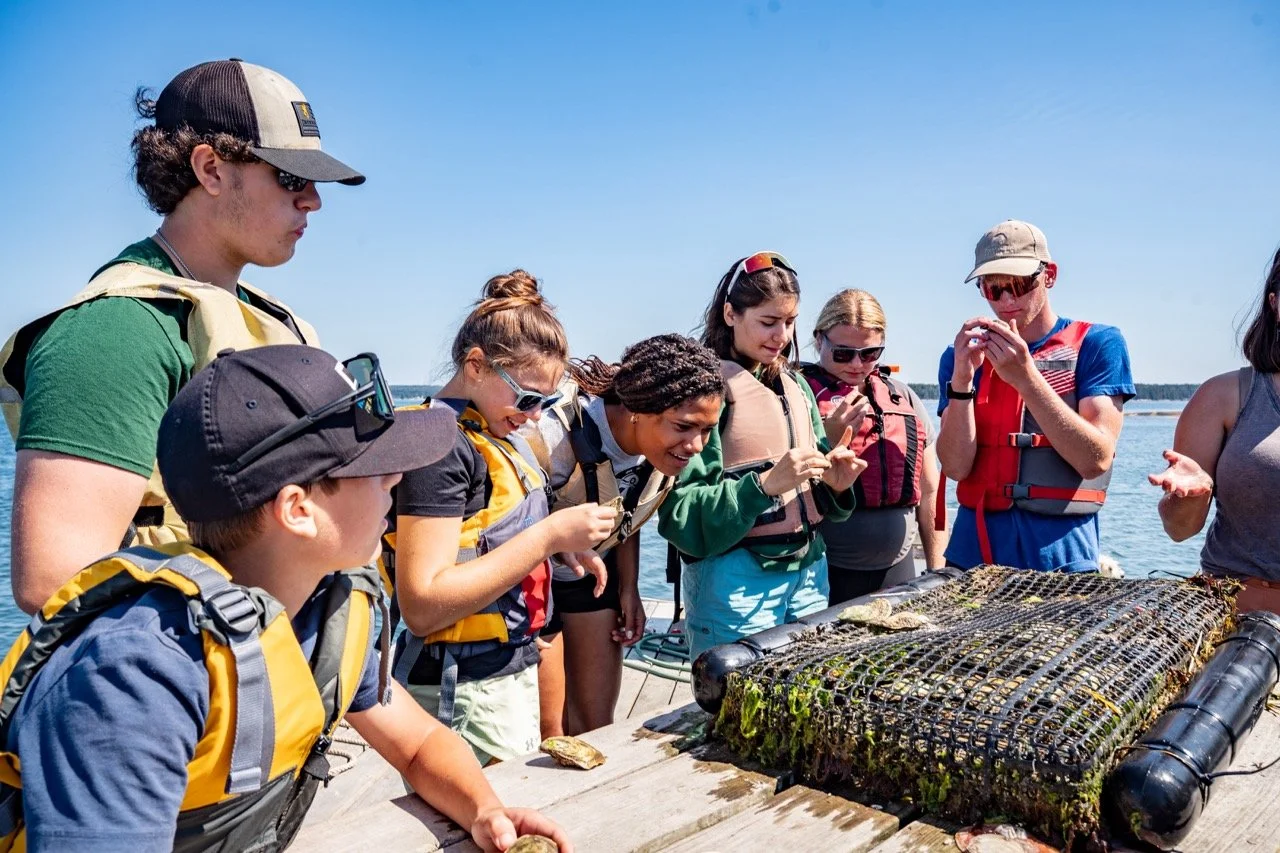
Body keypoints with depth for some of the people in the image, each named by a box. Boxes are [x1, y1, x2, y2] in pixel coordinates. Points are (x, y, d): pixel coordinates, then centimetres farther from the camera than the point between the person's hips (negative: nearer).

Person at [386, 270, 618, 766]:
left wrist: (561, 546, 2)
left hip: (513, 670, 9)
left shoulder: (499, 431, 8)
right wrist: (548, 536, -25)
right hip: (466, 692, -9)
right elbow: (422, 606, -25)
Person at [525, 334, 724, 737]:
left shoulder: (666, 450, -14)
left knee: (595, 726, 12)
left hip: (593, 573, 6)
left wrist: (629, 589, 8)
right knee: (548, 734, -1)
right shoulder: (554, 433, -35)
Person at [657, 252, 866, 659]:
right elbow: (680, 515, -15)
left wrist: (834, 483, -6)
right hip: (736, 580, -6)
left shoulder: (795, 385, 10)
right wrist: (765, 483, -25)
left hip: (808, 571, 7)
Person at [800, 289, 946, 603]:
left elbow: (928, 492, 15)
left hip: (897, 569, 5)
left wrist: (937, 570, 15)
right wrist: (828, 439, -24)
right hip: (825, 575, -5)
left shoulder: (903, 397, 10)